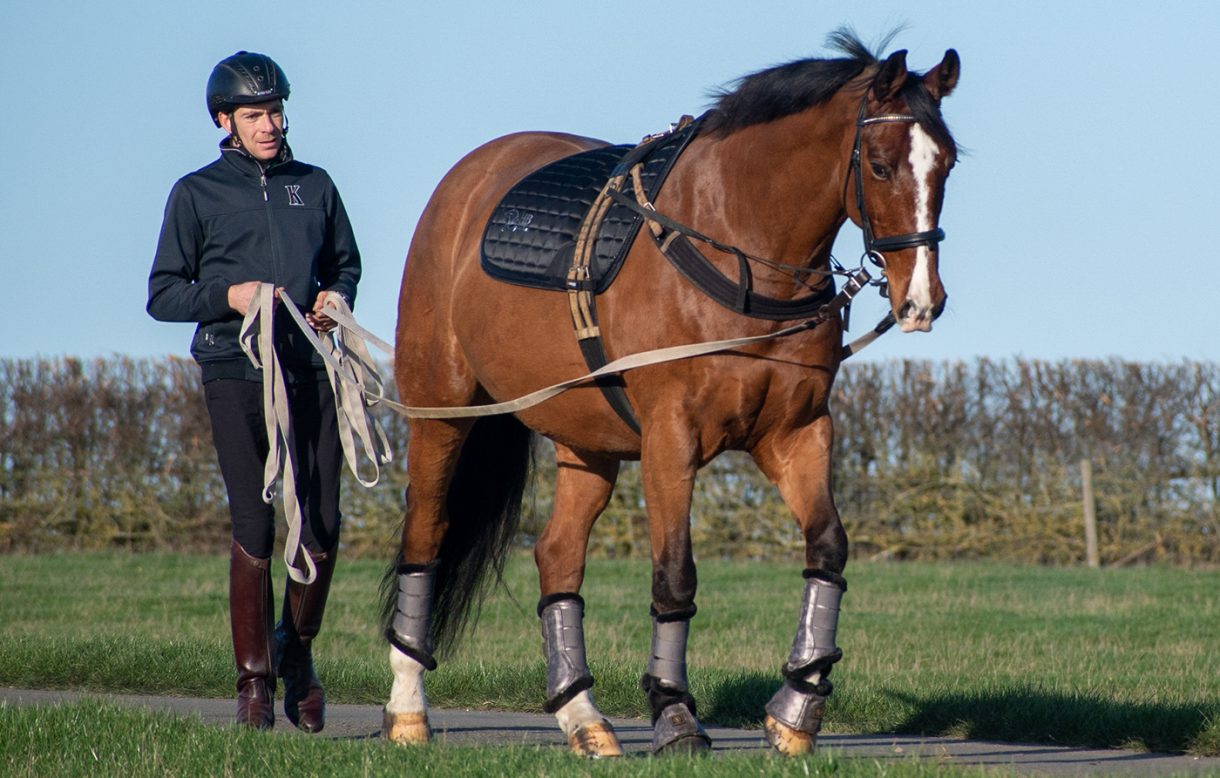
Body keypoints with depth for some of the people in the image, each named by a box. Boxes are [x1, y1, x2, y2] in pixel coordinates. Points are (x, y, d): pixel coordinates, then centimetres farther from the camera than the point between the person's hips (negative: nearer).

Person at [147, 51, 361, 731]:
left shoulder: (315, 186, 14)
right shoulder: (198, 194, 6)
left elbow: (346, 263, 25)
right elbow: (163, 295, 6)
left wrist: (337, 297, 2)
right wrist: (227, 296, -11)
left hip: (311, 369, 3)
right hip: (237, 372, -3)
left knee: (322, 527, -1)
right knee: (255, 527, -9)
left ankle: (297, 653, 22)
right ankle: (255, 678, 1)